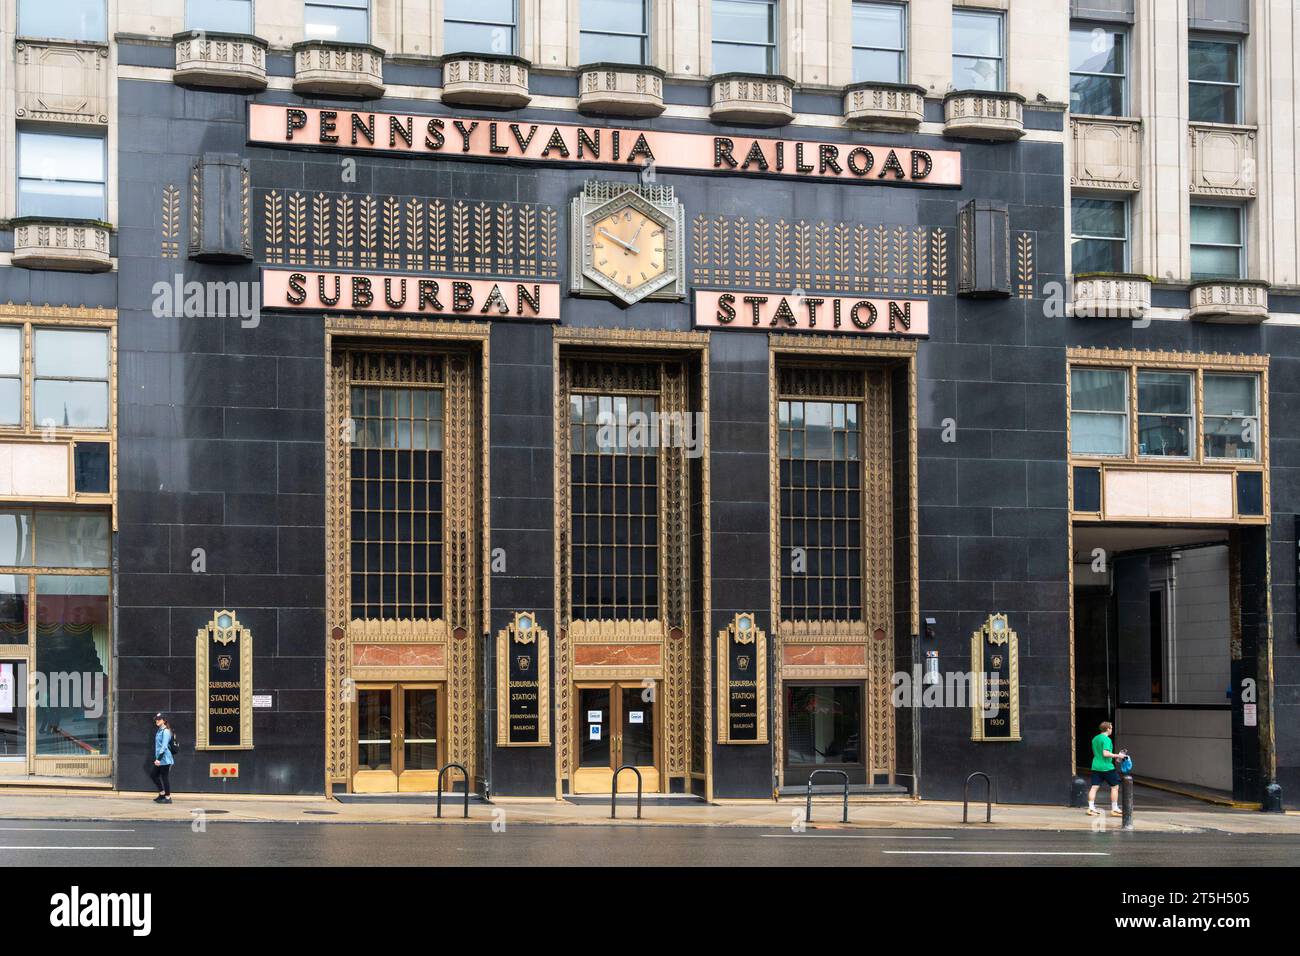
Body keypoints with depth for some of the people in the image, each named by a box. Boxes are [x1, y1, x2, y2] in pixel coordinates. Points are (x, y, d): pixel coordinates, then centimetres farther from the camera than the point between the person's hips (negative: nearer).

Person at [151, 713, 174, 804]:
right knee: (155, 775, 14)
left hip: (165, 759, -10)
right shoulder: (159, 731, 14)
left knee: (165, 777, -2)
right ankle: (162, 793, 26)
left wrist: (159, 759, -24)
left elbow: (164, 746, -20)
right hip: (159, 759, 10)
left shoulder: (165, 731, -14)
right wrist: (156, 758, 19)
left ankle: (168, 797, 6)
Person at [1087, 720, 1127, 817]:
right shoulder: (1106, 739, -14)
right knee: (1115, 787, 4)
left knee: (1094, 787, 5)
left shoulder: (1095, 739, 13)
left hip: (1096, 767, 7)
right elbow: (1105, 753, -24)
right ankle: (1114, 809, 6)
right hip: (1107, 767, -7)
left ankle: (1091, 808, 1)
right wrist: (1117, 756, -13)